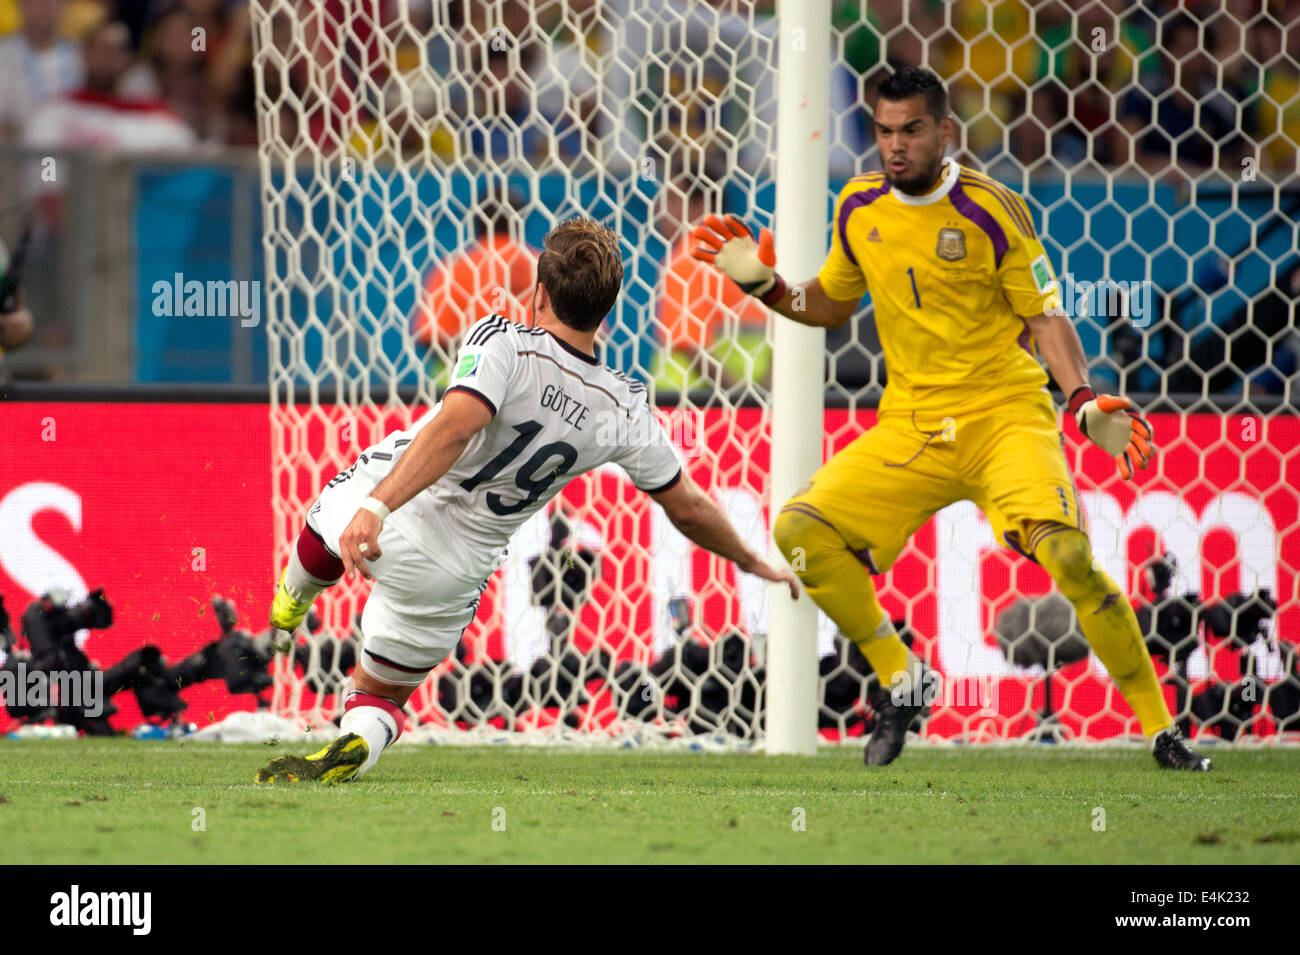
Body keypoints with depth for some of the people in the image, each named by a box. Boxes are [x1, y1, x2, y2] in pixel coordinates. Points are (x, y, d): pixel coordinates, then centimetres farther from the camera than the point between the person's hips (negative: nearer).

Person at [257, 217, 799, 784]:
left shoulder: (504, 344, -21)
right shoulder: (623, 412, -7)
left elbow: (452, 428, -37)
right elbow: (689, 508, 4)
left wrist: (377, 506, -44)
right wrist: (752, 562, 21)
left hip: (385, 496, -3)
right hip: (452, 575, 3)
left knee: (331, 524, 35)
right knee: (383, 695, 20)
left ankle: (295, 599, 62)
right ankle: (353, 748, -11)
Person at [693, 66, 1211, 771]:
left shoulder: (991, 210, -7)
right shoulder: (858, 209, 6)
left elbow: (1045, 317, -5)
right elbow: (831, 304, 22)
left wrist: (1084, 400, -20)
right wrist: (764, 285, 5)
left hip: (1005, 416, -5)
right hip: (909, 428, 5)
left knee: (1067, 555, -27)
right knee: (799, 529, -14)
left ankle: (1161, 729, -13)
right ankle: (901, 680, 6)